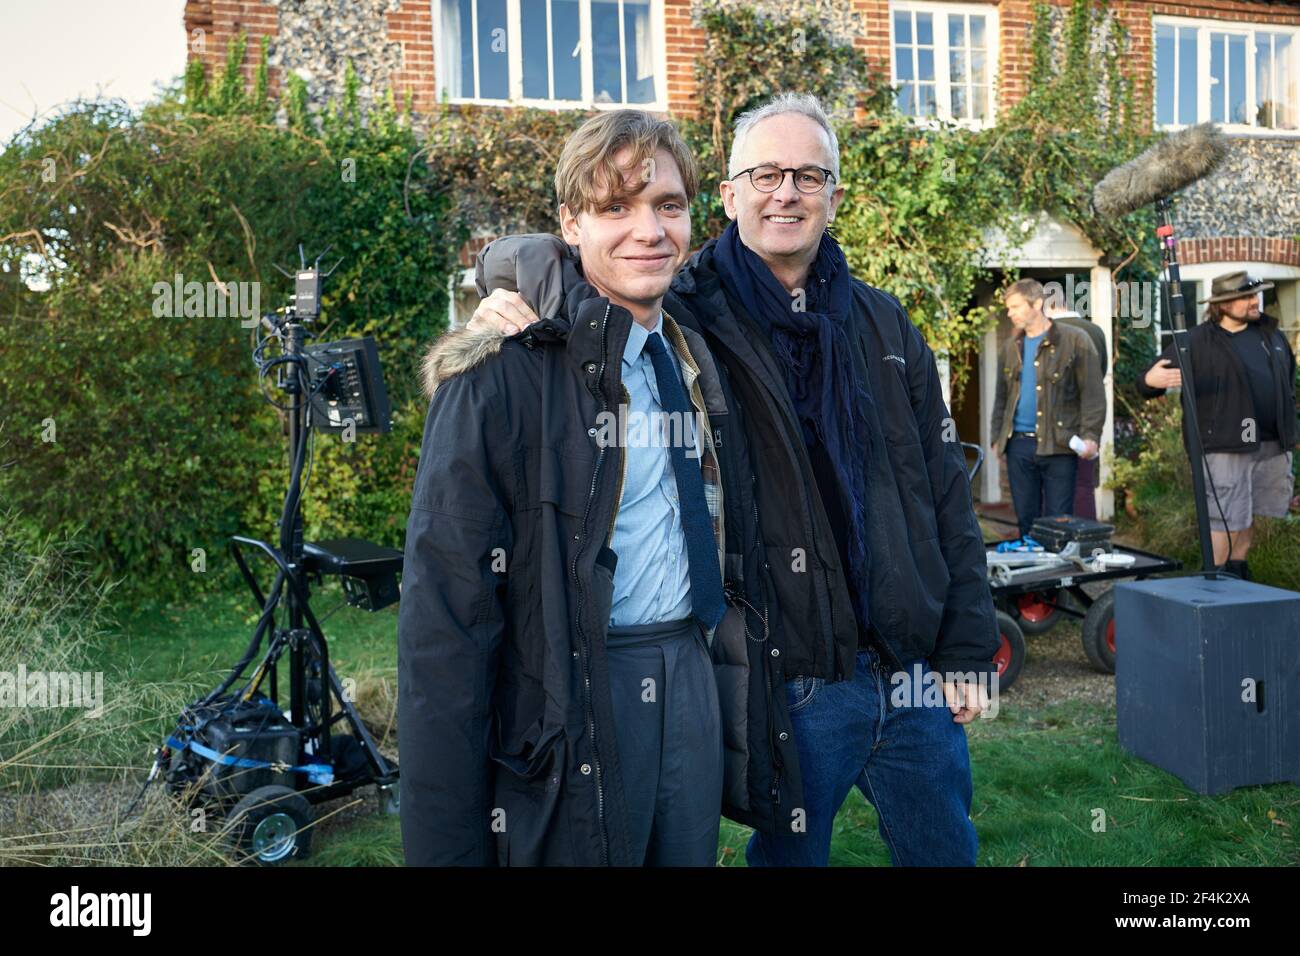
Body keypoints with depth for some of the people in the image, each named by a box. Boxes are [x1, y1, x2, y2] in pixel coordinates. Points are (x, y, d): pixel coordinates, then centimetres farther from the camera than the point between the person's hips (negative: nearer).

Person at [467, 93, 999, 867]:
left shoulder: (883, 324, 7)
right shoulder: (686, 318, -6)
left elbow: (945, 491, 9)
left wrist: (968, 647, 6)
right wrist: (510, 322, -21)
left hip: (916, 670, 5)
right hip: (791, 682, -4)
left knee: (945, 849, 21)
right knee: (792, 853, 14)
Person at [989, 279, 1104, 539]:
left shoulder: (1074, 341, -3)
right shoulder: (1011, 347, 13)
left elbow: (1092, 393, -6)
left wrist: (1090, 435, -15)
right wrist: (997, 437, 11)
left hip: (1058, 446, -4)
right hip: (1018, 445, 5)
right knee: (1026, 520, 10)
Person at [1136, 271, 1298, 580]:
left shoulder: (1270, 333, 13)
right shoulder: (1196, 342, -7)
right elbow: (1148, 383, -10)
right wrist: (1150, 380, -35)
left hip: (1273, 446, 6)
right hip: (1226, 447, -6)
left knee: (1250, 514, 13)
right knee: (1225, 519, -7)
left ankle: (1238, 575, 26)